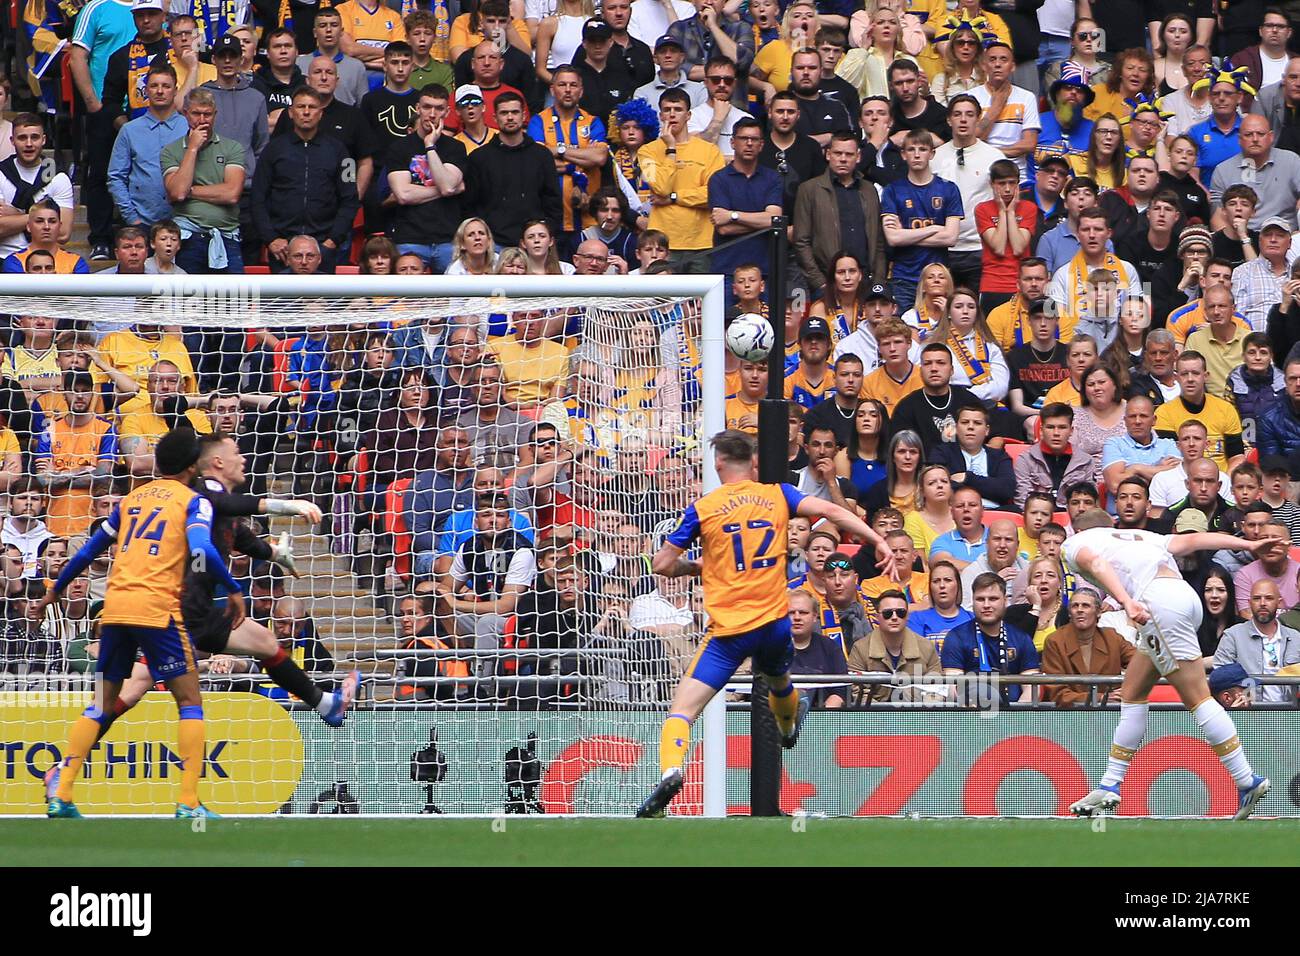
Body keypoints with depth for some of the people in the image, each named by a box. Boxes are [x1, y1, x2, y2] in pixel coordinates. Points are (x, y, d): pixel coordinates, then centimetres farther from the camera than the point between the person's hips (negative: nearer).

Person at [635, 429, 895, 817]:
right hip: (776, 621, 4)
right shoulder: (777, 495, 6)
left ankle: (670, 770, -35)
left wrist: (696, 565, 21)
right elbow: (831, 511, -6)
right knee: (779, 682, 37)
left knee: (682, 709, -9)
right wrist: (878, 541, -6)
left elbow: (662, 565, 1)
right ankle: (789, 726, 67)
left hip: (729, 628, -4)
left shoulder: (704, 508, -2)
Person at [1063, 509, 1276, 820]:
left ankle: (1247, 781, -12)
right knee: (1132, 694, 16)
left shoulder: (1075, 543, 19)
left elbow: (1096, 563, -4)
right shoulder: (1140, 537, 36)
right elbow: (1191, 540, 26)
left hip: (1159, 600, -8)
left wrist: (1126, 602, -20)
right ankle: (1110, 786, 18)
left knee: (1197, 698, -8)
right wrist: (1248, 545, 19)